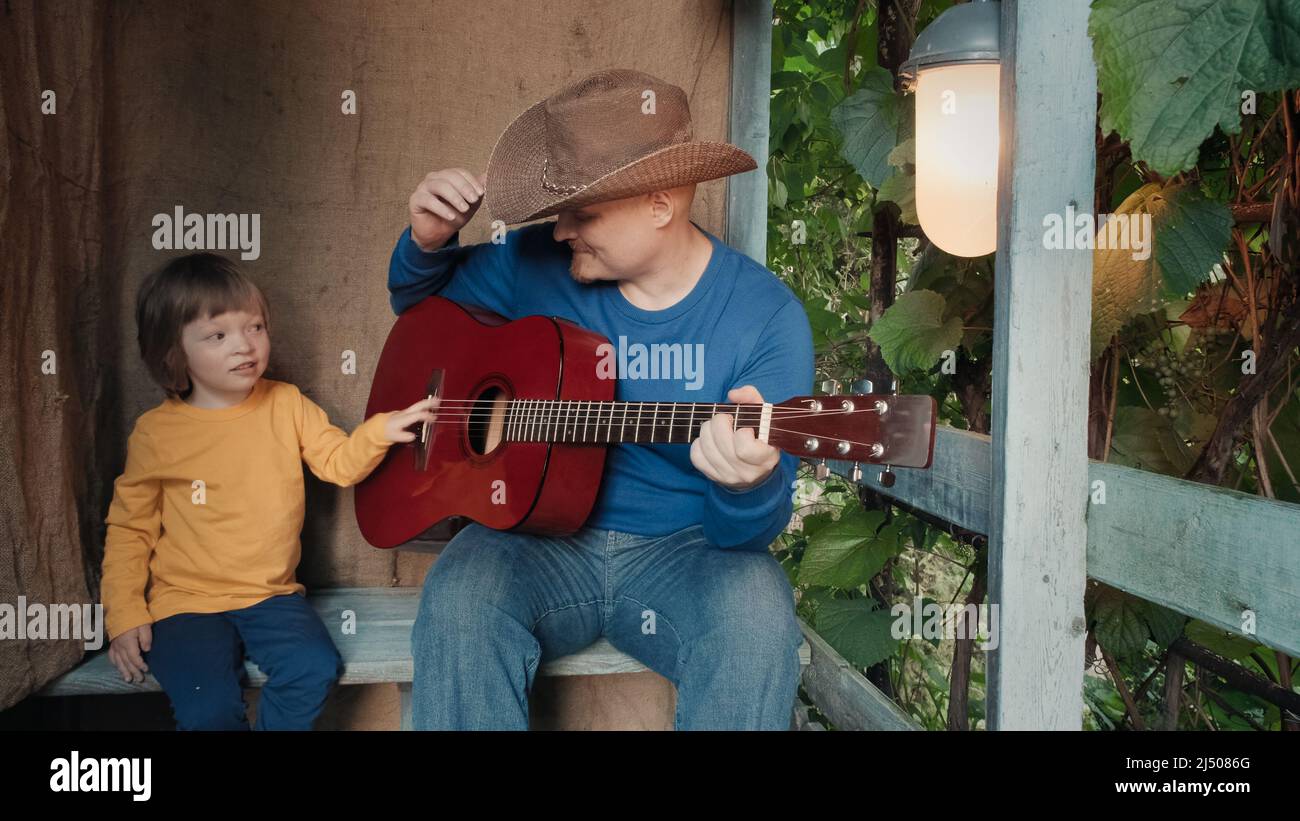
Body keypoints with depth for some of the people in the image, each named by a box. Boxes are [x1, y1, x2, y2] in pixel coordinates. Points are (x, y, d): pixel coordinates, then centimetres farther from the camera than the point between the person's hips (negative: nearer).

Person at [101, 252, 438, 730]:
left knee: (316, 670, -21)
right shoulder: (155, 432, -5)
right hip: (186, 603, -2)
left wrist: (380, 430, -17)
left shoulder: (286, 404, 1)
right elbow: (130, 527, 2)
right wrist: (124, 614, -5)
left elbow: (338, 463, 3)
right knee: (210, 709, -22)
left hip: (271, 594, 2)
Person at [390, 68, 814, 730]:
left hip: (684, 550, -1)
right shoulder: (536, 262, -2)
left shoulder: (767, 316, -11)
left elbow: (749, 533, -12)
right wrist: (426, 242, -5)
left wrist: (748, 485, -37)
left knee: (756, 614, -33)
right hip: (538, 536, 2)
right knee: (458, 598, -30)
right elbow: (419, 303, 18)